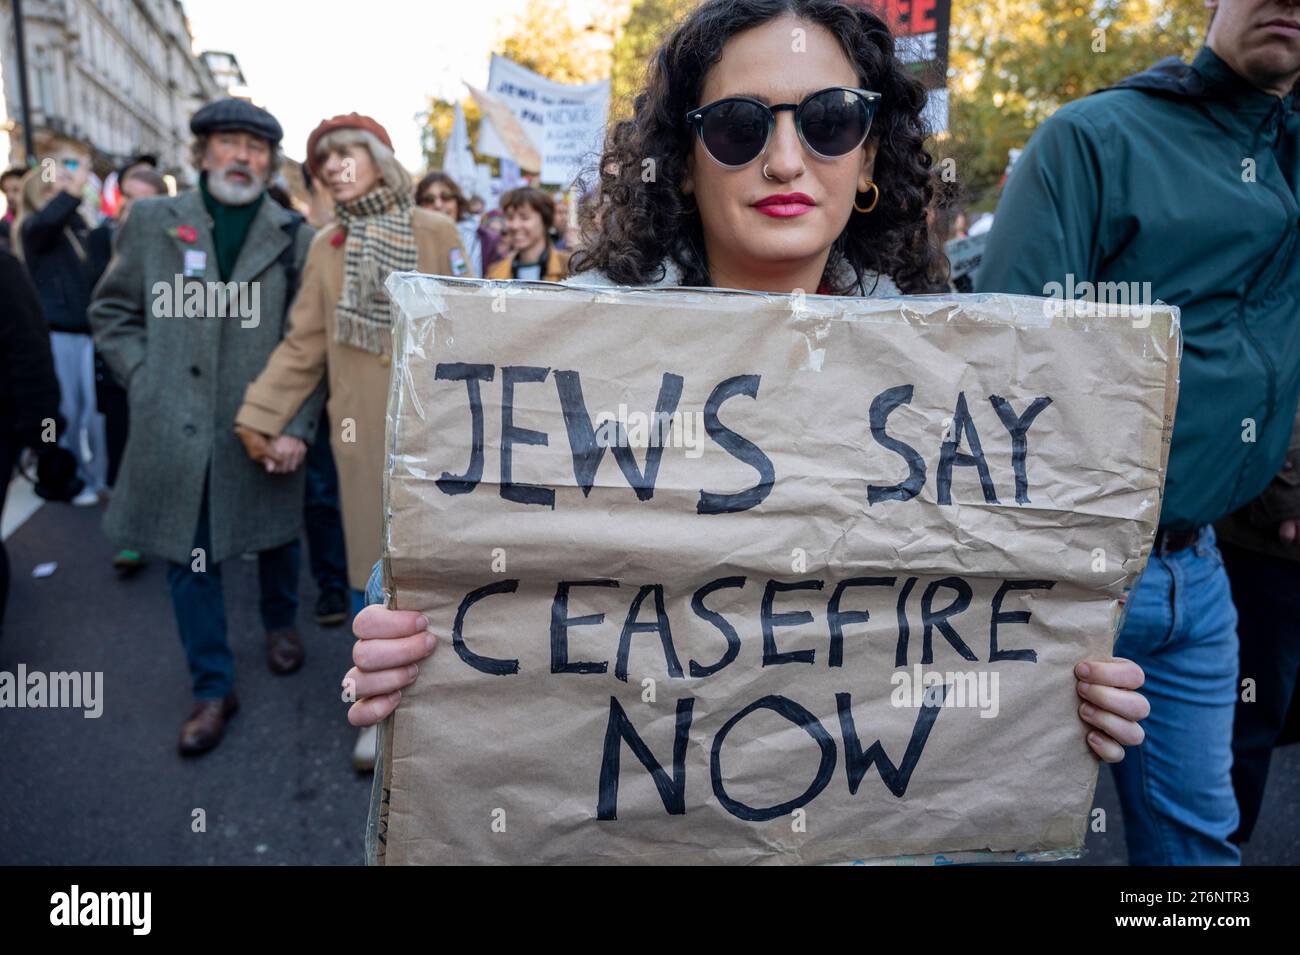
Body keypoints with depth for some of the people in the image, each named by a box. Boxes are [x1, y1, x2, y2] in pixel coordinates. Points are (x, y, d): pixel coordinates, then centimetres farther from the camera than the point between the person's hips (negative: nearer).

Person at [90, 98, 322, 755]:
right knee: (189, 558, 6)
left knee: (276, 536, 17)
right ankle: (213, 688, 21)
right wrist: (145, 380, -2)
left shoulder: (294, 237, 0)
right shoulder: (151, 222, 4)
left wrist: (297, 424, -9)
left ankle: (280, 622, 46)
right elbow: (112, 310, 10)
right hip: (175, 428, 1)